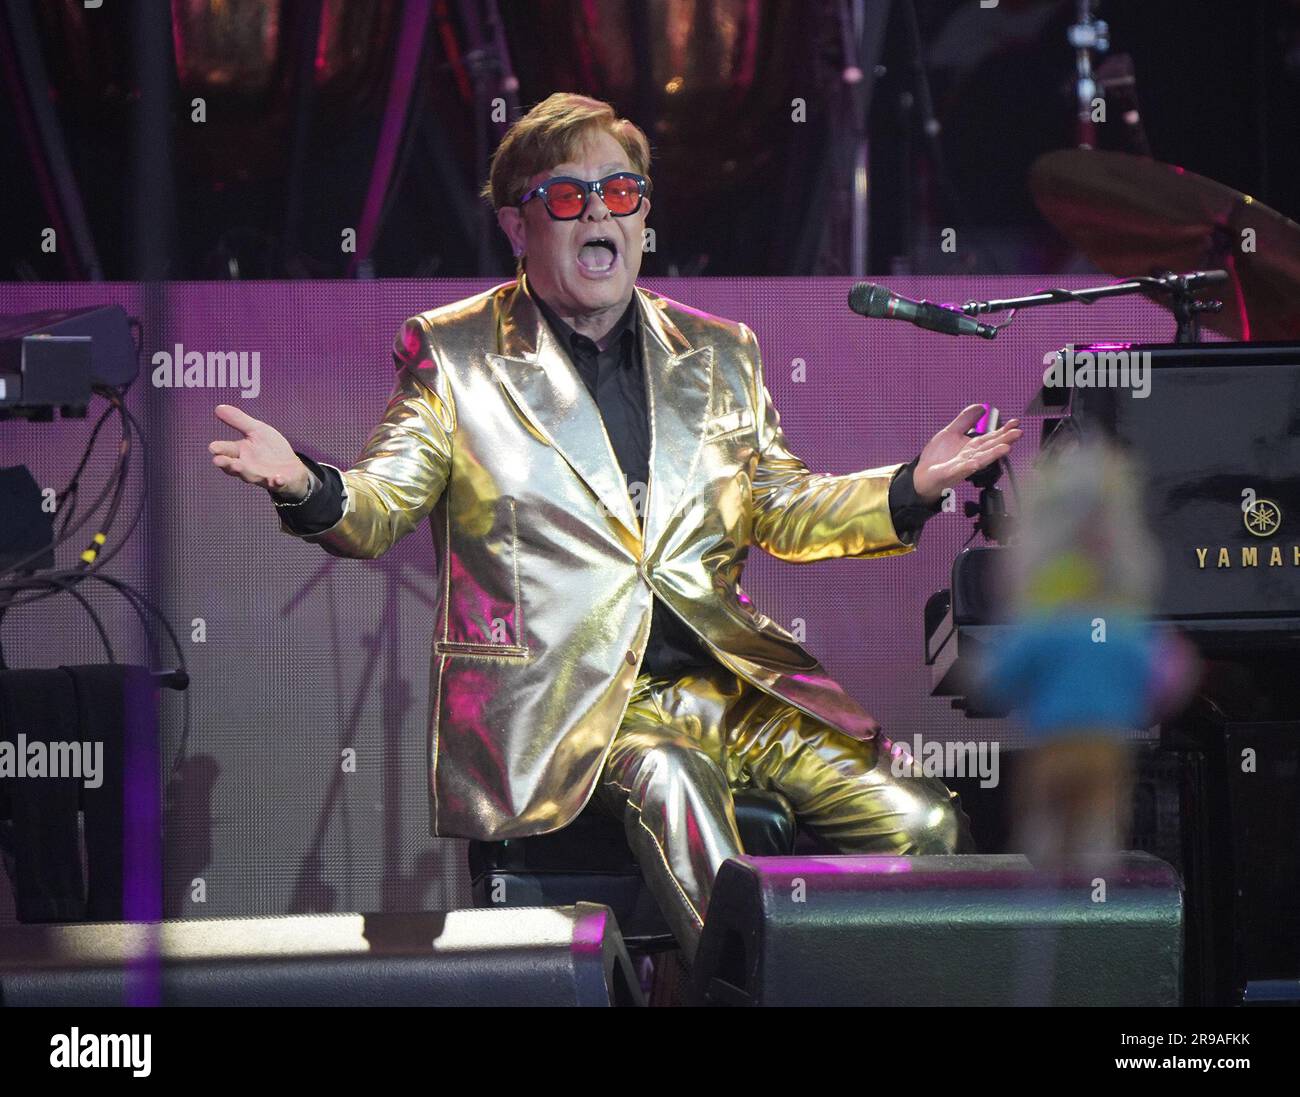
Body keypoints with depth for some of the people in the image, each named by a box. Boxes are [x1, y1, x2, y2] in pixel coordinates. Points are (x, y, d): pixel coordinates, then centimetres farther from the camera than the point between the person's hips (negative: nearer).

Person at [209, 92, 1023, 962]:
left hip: (730, 676, 5)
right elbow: (377, 511, 2)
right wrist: (305, 488, -21)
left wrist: (913, 488, 6)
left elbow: (780, 513, 22)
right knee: (668, 785, -38)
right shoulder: (452, 353, 8)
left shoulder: (720, 353, 20)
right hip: (564, 696, -4)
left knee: (925, 827, -14)